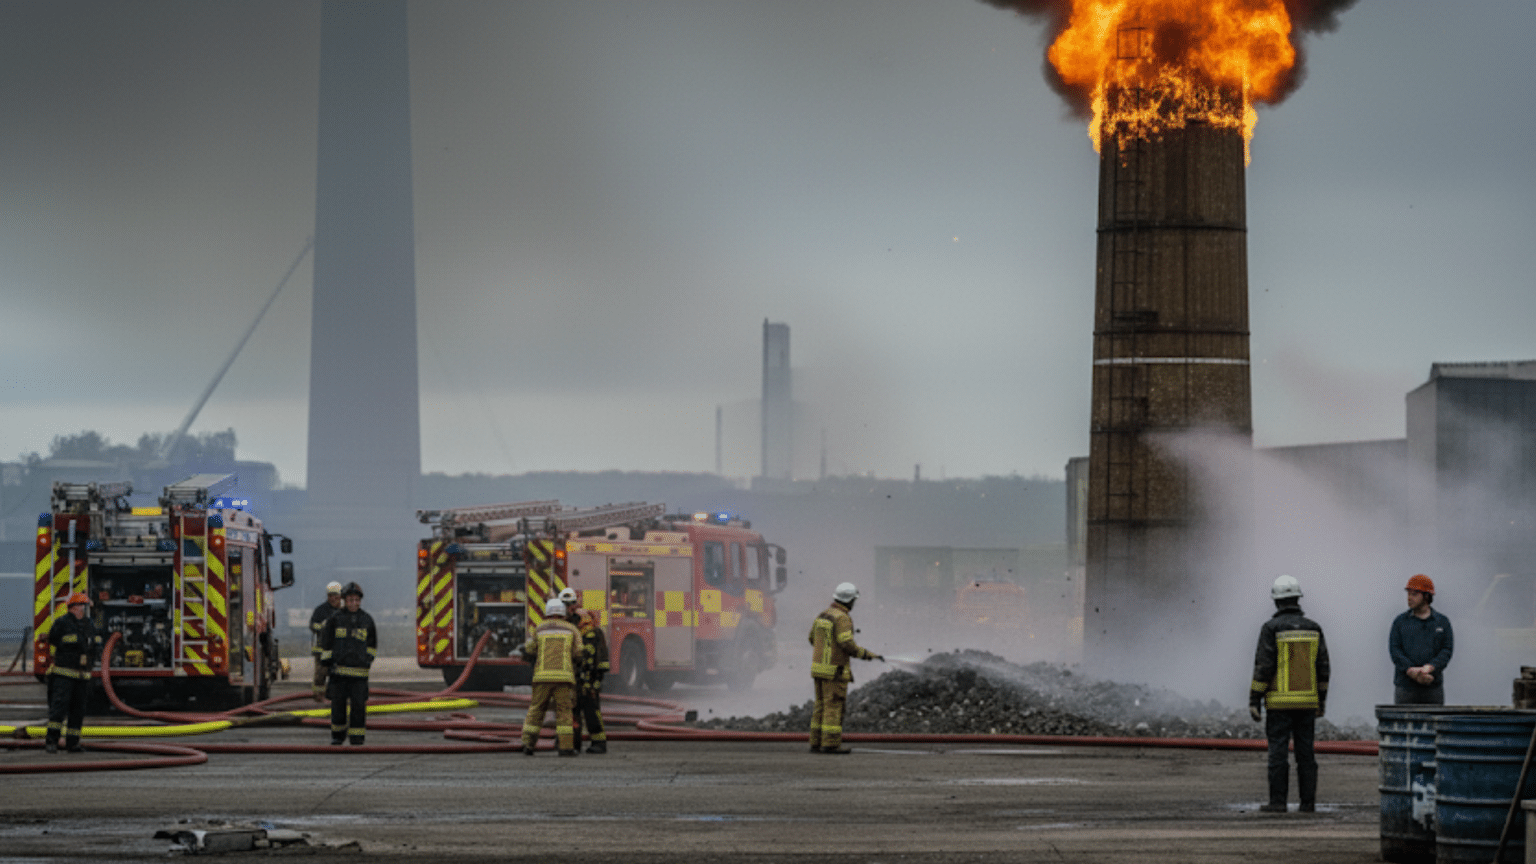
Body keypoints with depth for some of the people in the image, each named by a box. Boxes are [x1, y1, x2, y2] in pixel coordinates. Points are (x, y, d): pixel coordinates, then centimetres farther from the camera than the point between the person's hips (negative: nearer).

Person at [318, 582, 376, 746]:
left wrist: (369, 658, 12)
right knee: (338, 702, 3)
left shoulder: (366, 620, 8)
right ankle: (338, 734, 15)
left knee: (358, 703, -5)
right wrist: (327, 660, 4)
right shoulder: (335, 619, 2)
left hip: (360, 670, 1)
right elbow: (326, 641, 8)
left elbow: (372, 642, 21)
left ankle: (357, 735, 0)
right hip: (339, 669, -1)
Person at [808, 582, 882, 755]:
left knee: (822, 706, 11)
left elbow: (813, 639, 20)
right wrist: (867, 654, -10)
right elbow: (847, 645, -22)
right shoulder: (842, 618, -16)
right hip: (835, 671, -8)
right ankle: (831, 744, -7)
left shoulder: (823, 615, 11)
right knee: (834, 706, -5)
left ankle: (817, 743, 10)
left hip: (818, 667, 8)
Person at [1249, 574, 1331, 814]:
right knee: (1305, 752, 7)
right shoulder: (1313, 628, 5)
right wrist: (1321, 701, 16)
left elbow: (1263, 666, -11)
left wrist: (1254, 701, -8)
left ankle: (1277, 802, -4)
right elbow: (1322, 668, 7)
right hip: (1307, 701, 4)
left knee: (1278, 751, -2)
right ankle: (1308, 802, 5)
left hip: (1280, 702, -4)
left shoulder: (1271, 628, -8)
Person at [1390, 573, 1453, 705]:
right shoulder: (1400, 622, 11)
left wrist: (1429, 668, -16)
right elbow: (1394, 650, 1)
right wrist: (1411, 671, -15)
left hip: (1433, 687, 0)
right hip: (1405, 687, 0)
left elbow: (1447, 650, 1)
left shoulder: (1442, 622, 11)